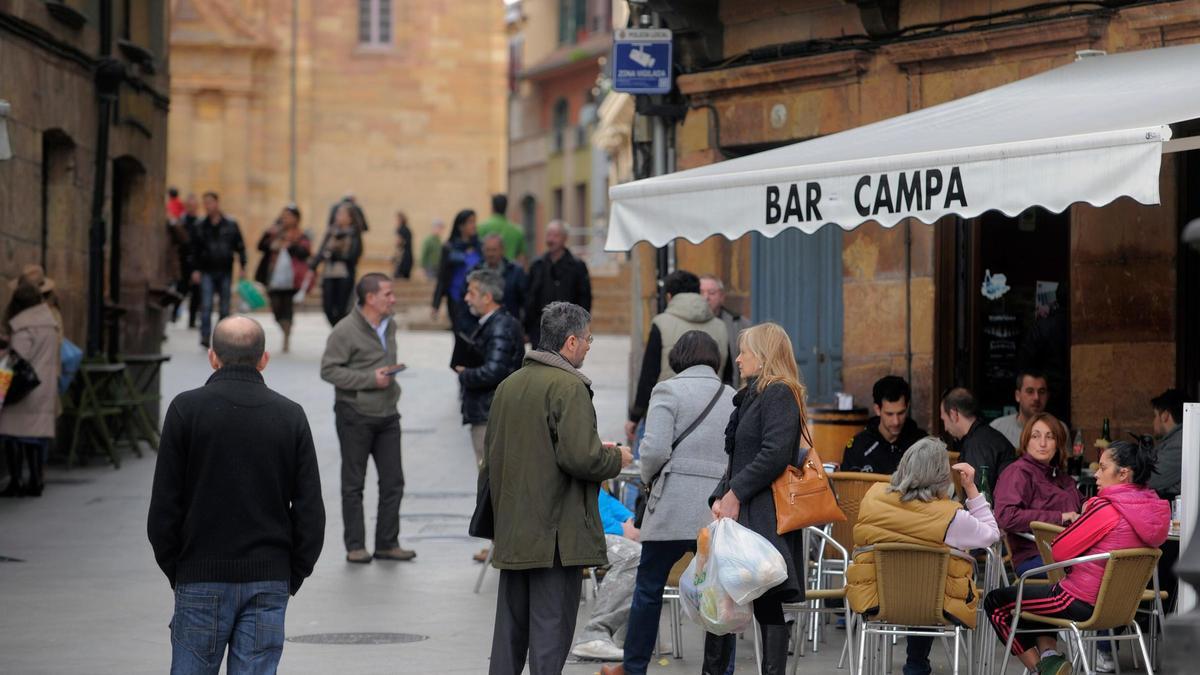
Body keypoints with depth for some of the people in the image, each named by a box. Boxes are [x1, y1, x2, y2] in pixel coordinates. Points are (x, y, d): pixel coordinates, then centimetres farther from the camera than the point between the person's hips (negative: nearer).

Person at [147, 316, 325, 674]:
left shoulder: (186, 409, -4)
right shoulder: (291, 416, 2)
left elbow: (164, 507, -4)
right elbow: (311, 511, 1)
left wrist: (175, 571, 7)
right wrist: (292, 577, 10)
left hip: (202, 580, -2)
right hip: (270, 582, 2)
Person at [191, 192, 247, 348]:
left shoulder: (231, 225, 2)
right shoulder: (201, 226, 4)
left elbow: (240, 247, 5)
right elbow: (195, 249, 6)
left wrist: (243, 267, -3)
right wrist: (195, 270, -2)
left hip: (225, 271, 0)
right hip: (207, 272, 0)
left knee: (224, 308, 7)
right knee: (206, 305, -12)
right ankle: (205, 337, -14)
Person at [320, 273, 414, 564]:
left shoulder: (390, 326, 9)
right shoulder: (345, 331, -15)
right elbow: (329, 370, -17)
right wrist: (370, 379, -20)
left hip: (387, 414, 7)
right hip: (355, 416, -7)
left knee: (393, 482, 6)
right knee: (354, 484, 3)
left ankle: (387, 543, 15)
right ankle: (355, 546, 10)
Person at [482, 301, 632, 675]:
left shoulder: (509, 385, 11)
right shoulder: (569, 387, -13)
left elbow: (491, 458, 17)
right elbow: (580, 457, -21)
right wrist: (616, 458, -3)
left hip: (511, 530, 7)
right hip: (557, 533, -7)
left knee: (510, 629, 14)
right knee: (551, 629, -3)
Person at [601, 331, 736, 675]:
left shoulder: (669, 390, -2)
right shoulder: (734, 398, 10)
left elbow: (655, 449, -12)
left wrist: (648, 478, 6)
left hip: (674, 505, -3)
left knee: (649, 587, 9)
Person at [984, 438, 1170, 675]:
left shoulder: (1105, 508, -23)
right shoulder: (1155, 509, 0)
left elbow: (1059, 551, -15)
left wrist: (1083, 514, -2)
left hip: (1081, 603, -8)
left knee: (996, 602, 12)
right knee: (1039, 593, 34)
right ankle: (1048, 653, 15)